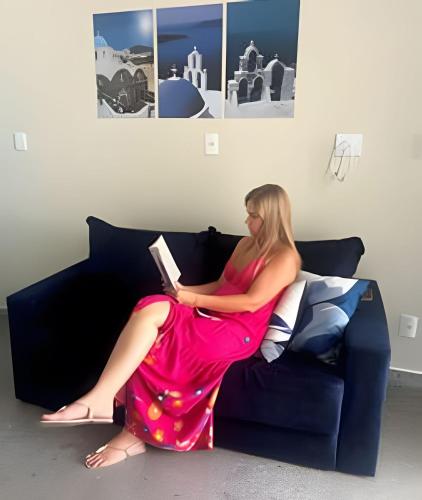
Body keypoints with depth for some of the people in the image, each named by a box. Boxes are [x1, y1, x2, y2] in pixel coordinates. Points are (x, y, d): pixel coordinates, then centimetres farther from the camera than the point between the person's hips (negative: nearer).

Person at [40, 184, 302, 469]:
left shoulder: (285, 257, -8)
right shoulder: (246, 244, 18)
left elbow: (252, 302, -17)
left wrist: (194, 300, -17)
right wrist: (185, 291, 2)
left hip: (239, 332, -7)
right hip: (212, 319, 8)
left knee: (151, 313, -26)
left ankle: (99, 400, -22)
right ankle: (133, 436, -19)